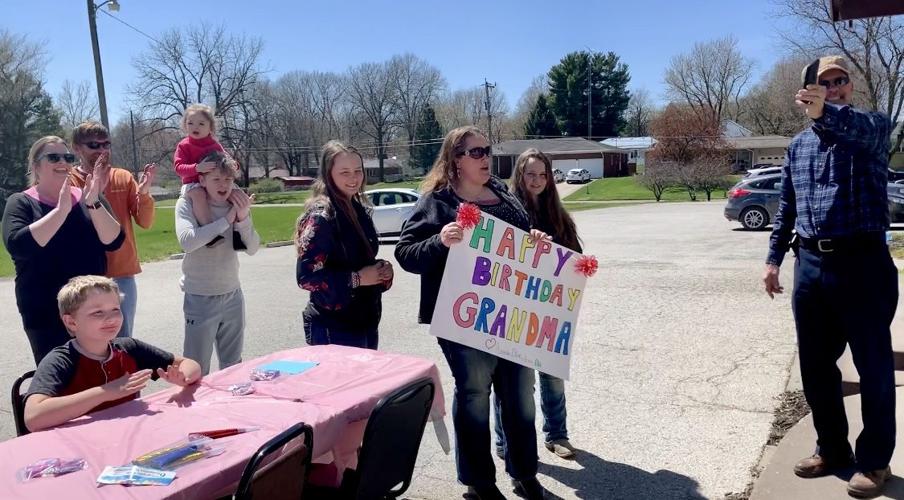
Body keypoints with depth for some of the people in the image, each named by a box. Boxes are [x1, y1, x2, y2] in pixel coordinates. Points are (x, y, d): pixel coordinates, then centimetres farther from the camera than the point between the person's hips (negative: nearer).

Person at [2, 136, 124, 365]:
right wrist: (61, 210, -24)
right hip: (45, 313, -2)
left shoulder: (90, 197, 4)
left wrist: (93, 204, -21)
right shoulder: (21, 203, -2)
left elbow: (114, 242, -8)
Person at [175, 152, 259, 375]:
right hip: (200, 298, -4)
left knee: (233, 366, 17)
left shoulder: (237, 205, 3)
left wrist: (243, 218, -17)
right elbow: (187, 242, -26)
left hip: (233, 296, 4)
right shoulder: (188, 204, -9)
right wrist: (226, 220, -21)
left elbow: (253, 248, -2)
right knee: (197, 369, 2)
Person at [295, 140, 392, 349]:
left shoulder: (358, 210, 8)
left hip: (366, 322, 8)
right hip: (334, 329, -8)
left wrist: (382, 270, 1)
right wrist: (357, 279, -20)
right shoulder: (320, 216, -16)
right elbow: (306, 276, -21)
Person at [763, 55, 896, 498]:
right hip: (810, 265, 5)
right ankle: (831, 450, 29)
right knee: (815, 366, 12)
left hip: (862, 262, -5)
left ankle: (874, 461, 20)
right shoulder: (798, 144, 14)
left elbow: (863, 128, -29)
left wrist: (826, 113, -50)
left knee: (873, 367, 4)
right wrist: (774, 257, 10)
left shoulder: (872, 127, -3)